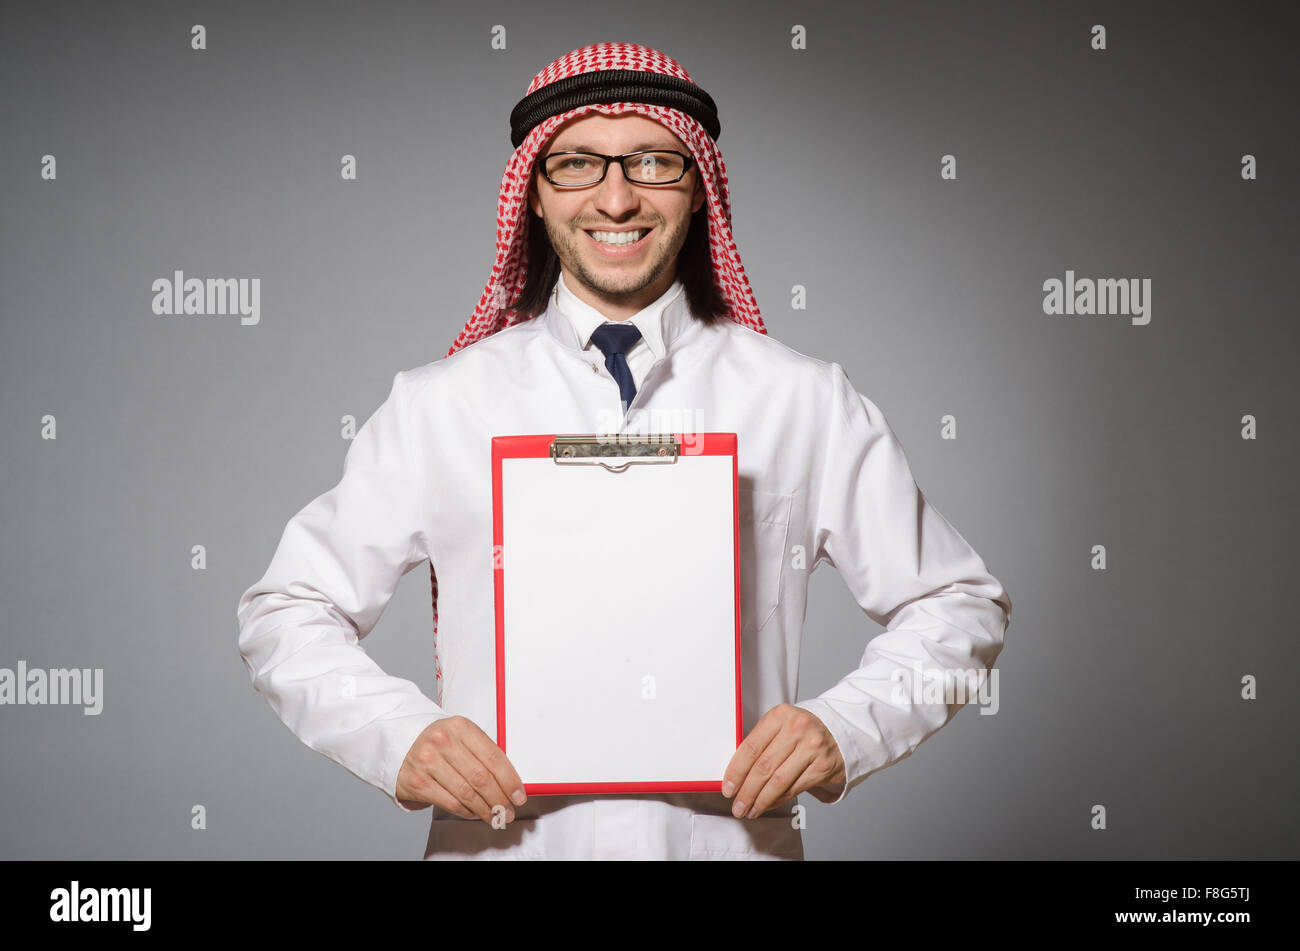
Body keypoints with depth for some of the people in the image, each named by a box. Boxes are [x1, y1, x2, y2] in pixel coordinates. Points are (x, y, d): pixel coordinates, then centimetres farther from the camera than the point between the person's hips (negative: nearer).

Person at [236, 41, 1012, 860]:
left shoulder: (806, 403, 0)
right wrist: (397, 737, -12)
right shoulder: (438, 408, 0)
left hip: (733, 838, 0)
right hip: (501, 839, 0)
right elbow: (288, 613, 5)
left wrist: (845, 730, -10)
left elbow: (957, 606, 7)